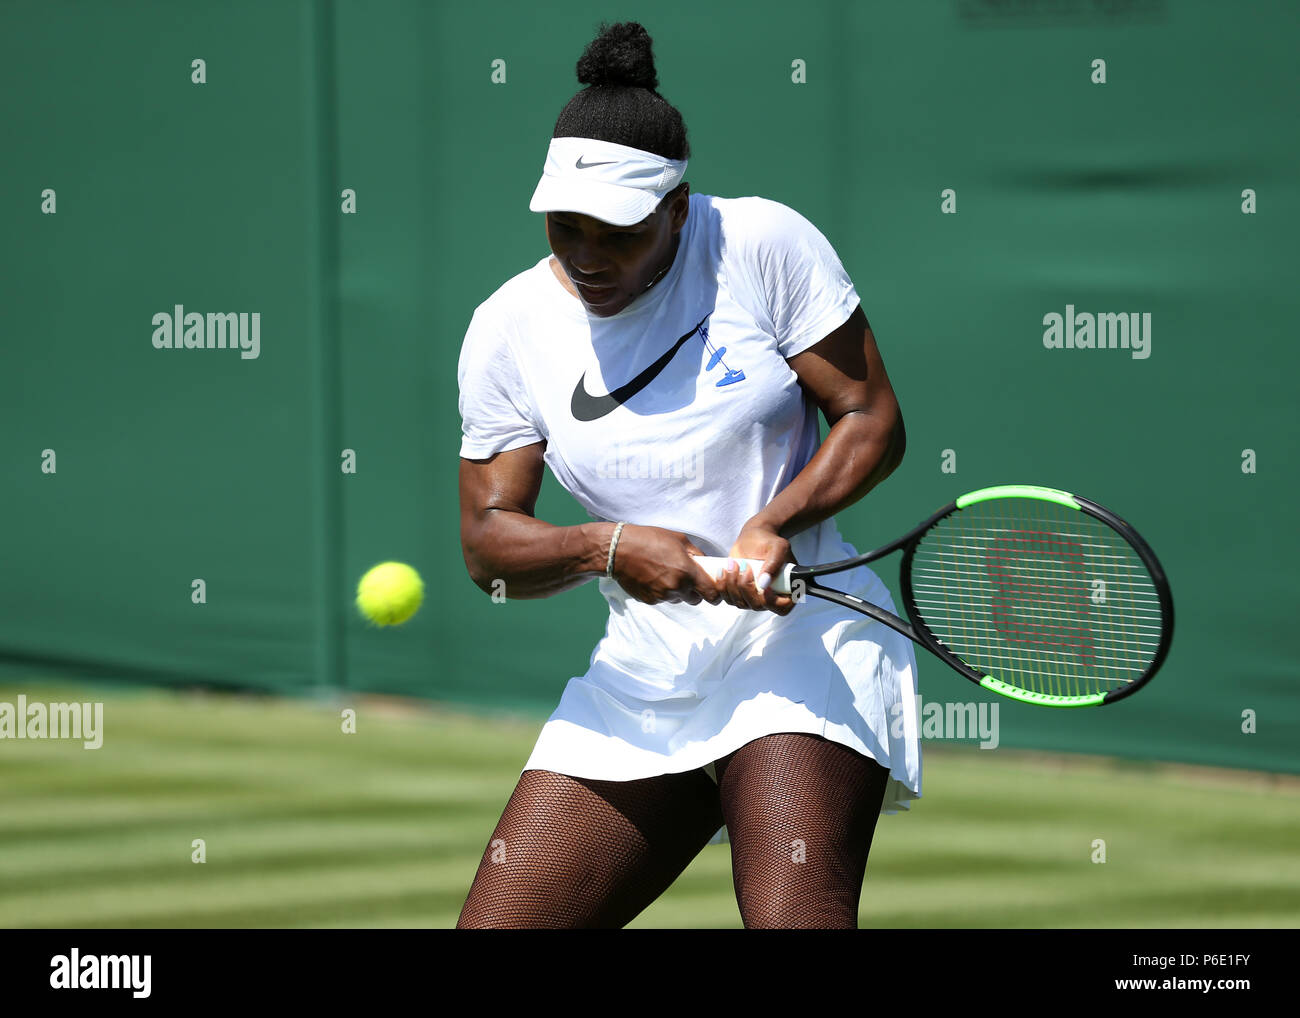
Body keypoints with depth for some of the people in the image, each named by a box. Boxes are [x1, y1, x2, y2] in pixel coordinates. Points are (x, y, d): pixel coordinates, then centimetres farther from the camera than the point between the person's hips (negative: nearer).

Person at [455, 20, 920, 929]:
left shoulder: (762, 245, -6)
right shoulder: (509, 328, 3)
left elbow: (872, 419, -4)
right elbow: (487, 538, 3)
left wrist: (775, 526, -21)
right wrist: (606, 548, -17)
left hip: (803, 631, -5)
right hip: (642, 677, 5)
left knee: (793, 920, -25)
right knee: (495, 927, -1)